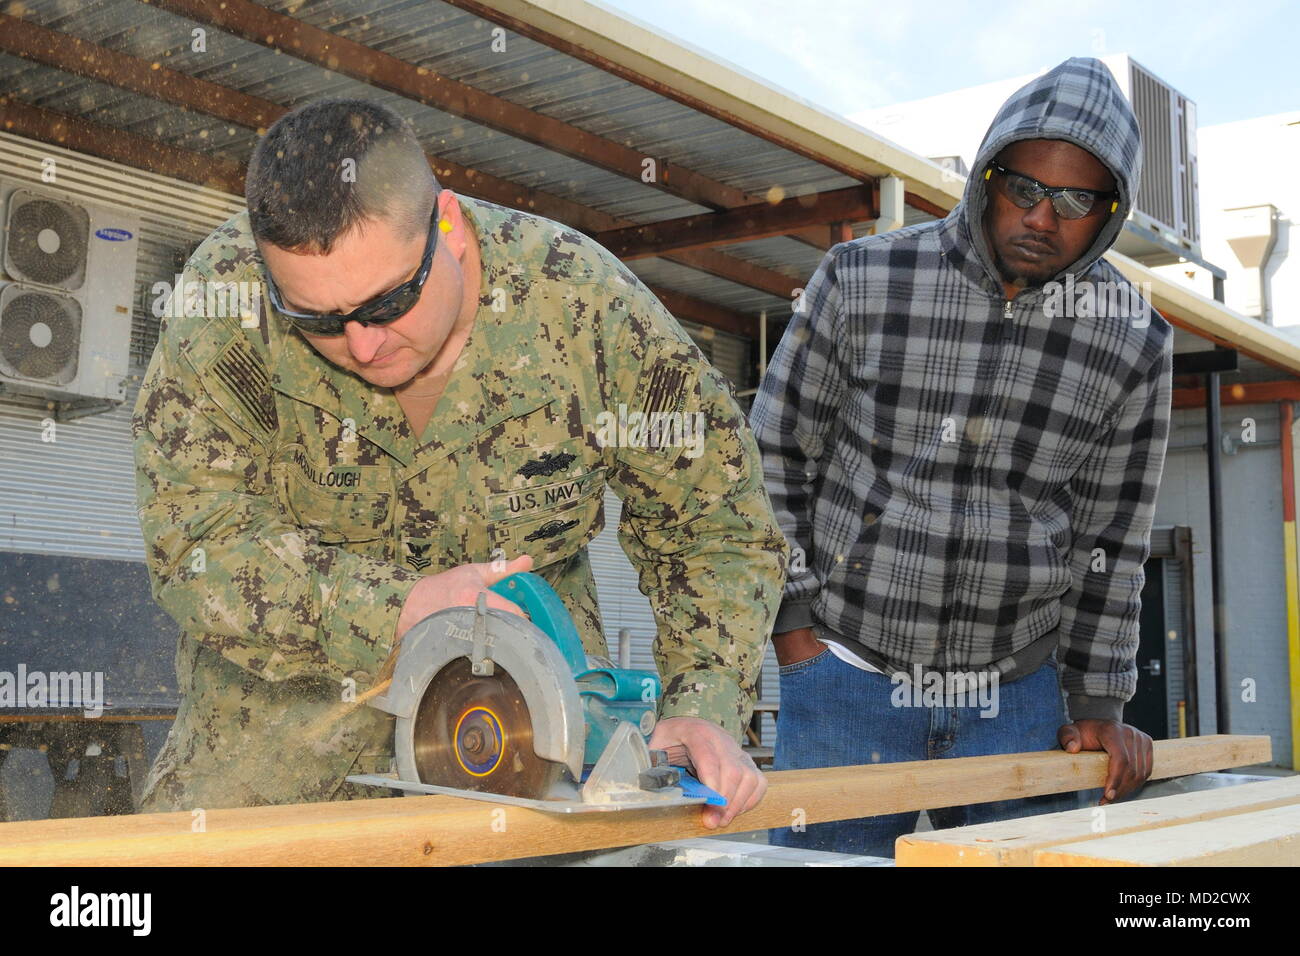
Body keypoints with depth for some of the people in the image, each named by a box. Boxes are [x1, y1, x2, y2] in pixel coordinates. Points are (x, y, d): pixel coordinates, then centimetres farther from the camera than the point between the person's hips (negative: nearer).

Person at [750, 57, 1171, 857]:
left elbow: (1111, 535, 5)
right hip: (848, 674, -1)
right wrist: (793, 622, -3)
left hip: (1016, 694, 2)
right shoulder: (863, 280, -8)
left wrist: (1099, 705, 6)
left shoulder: (1133, 340, -2)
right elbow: (774, 454, 1)